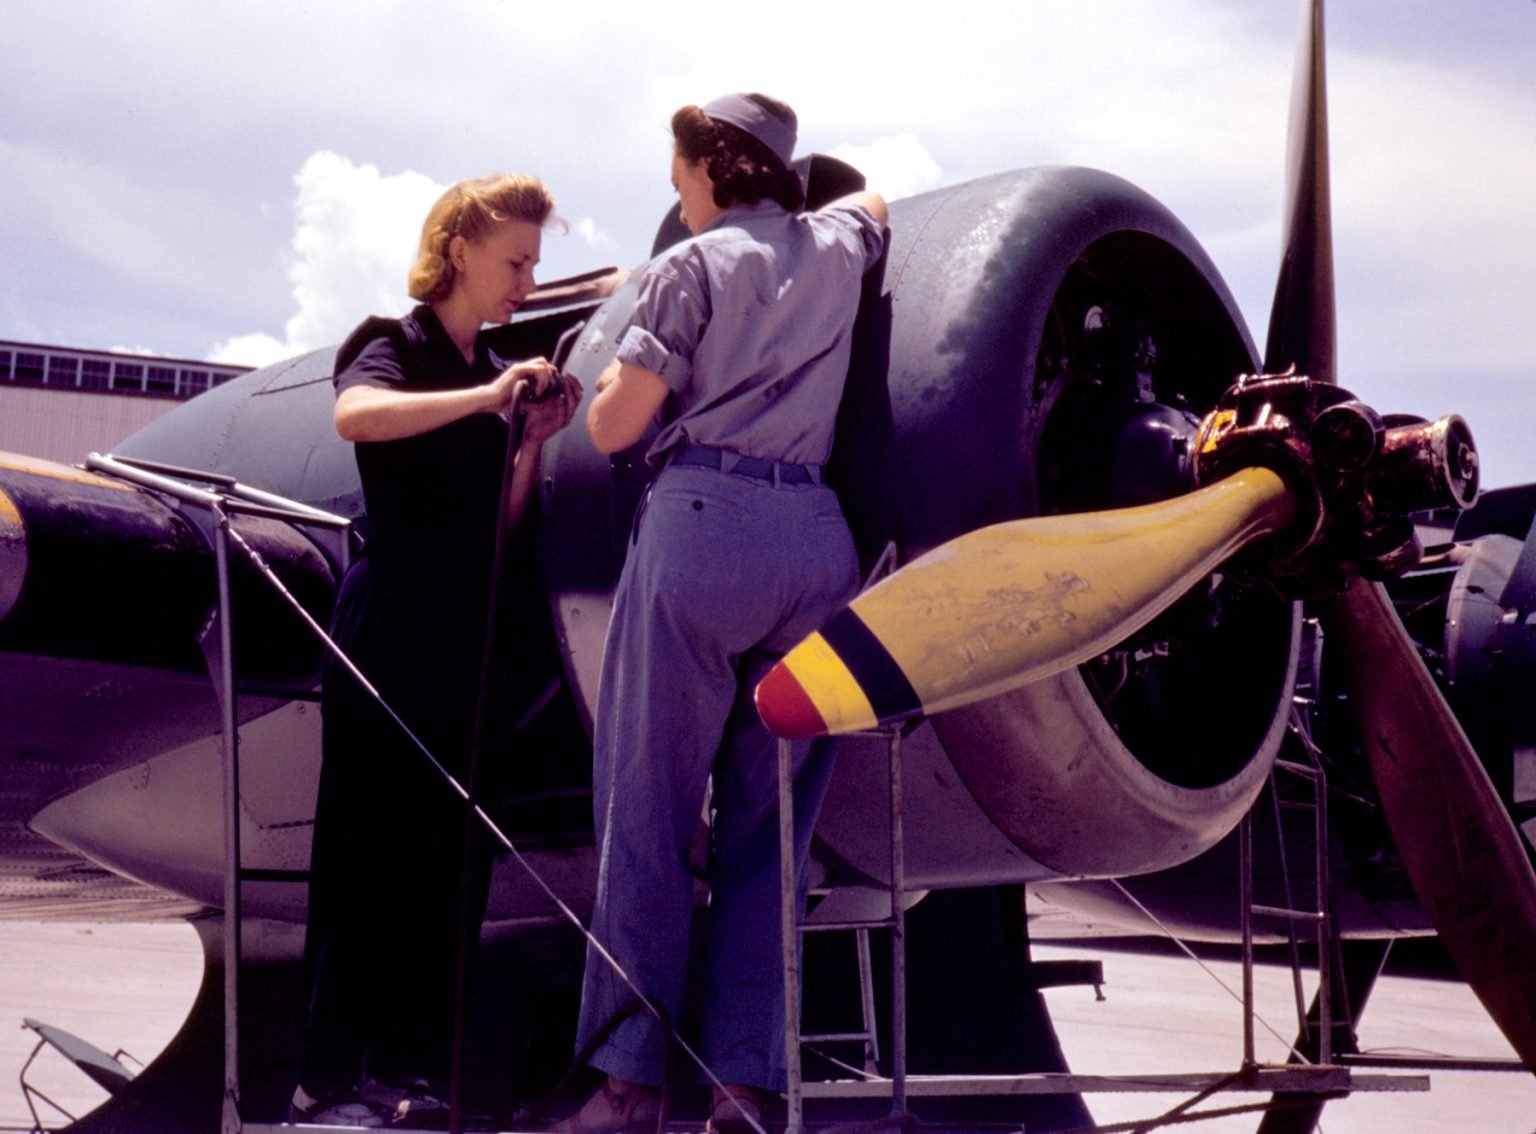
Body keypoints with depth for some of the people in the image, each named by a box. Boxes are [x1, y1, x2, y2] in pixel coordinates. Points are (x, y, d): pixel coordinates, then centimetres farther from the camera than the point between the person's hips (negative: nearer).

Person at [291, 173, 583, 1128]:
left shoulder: (493, 371, 17)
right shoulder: (396, 348, -3)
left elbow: (501, 526, 14)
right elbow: (354, 414, -29)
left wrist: (536, 437, 2)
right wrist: (485, 398, -31)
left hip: (465, 636, 7)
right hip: (391, 632, -7)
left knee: (454, 854, 6)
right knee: (371, 846, -8)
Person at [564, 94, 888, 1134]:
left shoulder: (692, 268, 3)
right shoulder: (838, 248, 18)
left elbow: (613, 428, -1)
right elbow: (872, 200, 43)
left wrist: (630, 361, 19)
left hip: (701, 527, -4)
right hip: (819, 542, 4)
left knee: (648, 817, 1)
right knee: (768, 830, 7)